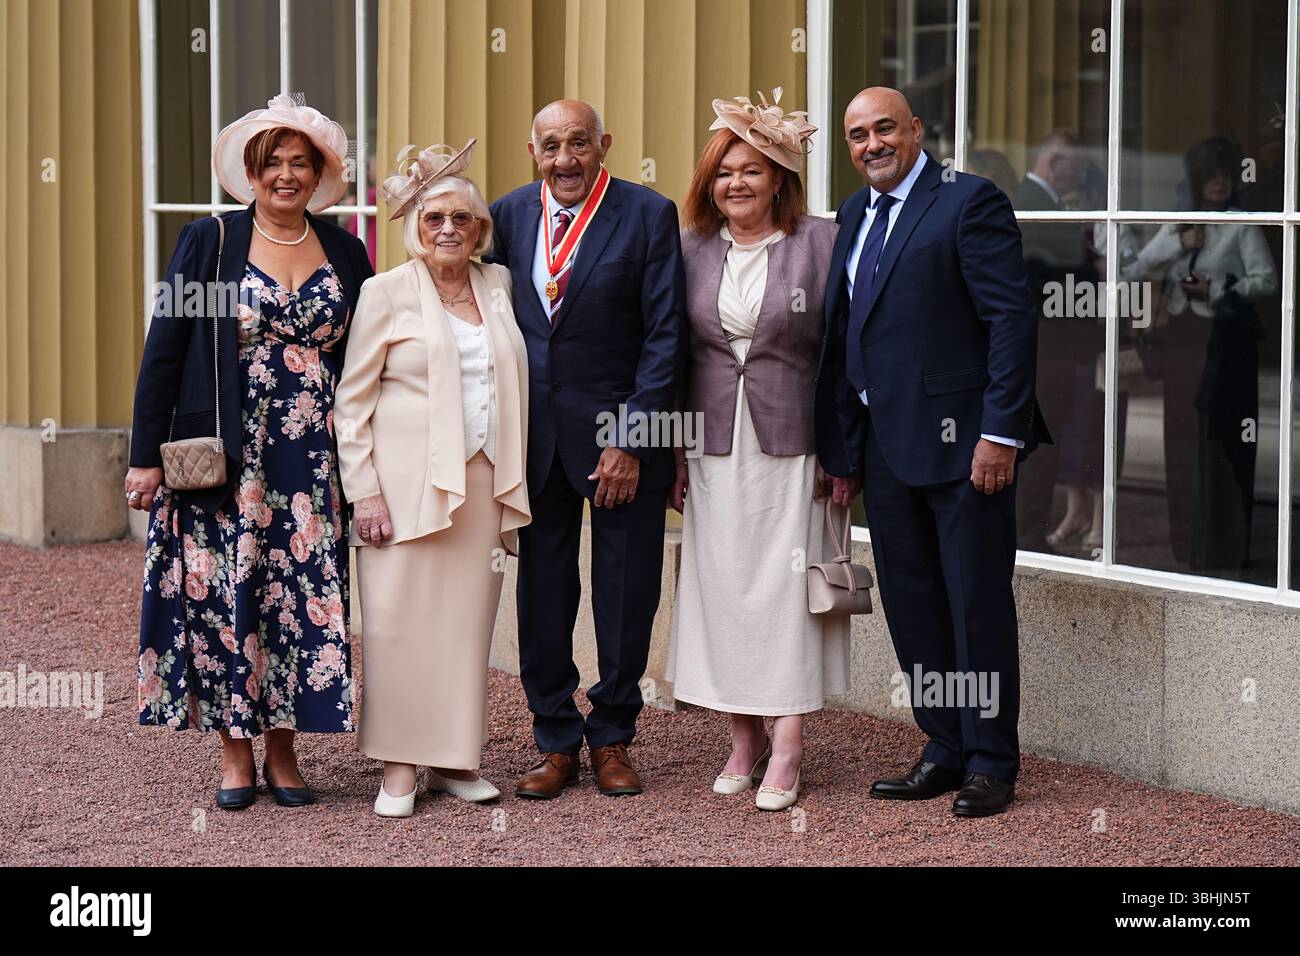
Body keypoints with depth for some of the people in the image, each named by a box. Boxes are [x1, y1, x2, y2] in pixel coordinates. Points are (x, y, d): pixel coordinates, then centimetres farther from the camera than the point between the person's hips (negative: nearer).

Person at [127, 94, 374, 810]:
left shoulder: (345, 252, 7)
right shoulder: (209, 241, 0)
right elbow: (164, 348, -2)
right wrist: (146, 455, -7)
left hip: (314, 463, 2)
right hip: (225, 457, -2)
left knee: (303, 598, 1)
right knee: (225, 595, 0)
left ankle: (282, 750, 12)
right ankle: (234, 753, 11)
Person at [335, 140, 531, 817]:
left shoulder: (497, 287, 12)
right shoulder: (386, 293, 0)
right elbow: (353, 402, -1)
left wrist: (511, 485, 9)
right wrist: (364, 494, -8)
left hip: (484, 483, 4)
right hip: (407, 483, -4)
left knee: (468, 622, 5)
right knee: (401, 622, -4)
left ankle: (455, 759, 14)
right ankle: (398, 767, 3)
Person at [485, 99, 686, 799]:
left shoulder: (648, 215, -6)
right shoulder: (510, 215, 6)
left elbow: (665, 335, -8)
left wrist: (630, 439, -13)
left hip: (622, 429, -3)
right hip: (536, 434, 3)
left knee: (625, 596, 6)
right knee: (542, 595, 8)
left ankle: (611, 739, 22)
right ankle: (556, 744, 21)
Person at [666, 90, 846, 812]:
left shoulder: (822, 242, -2)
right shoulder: (691, 249, 7)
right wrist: (673, 454, 7)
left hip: (791, 447, -3)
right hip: (713, 449, 3)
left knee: (786, 587, -3)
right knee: (720, 584, 5)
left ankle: (786, 751, 1)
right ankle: (743, 739, 15)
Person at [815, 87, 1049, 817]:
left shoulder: (970, 202, -7)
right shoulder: (855, 215, 15)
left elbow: (1012, 319, -12)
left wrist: (1001, 432, -18)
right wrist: (843, 454, 13)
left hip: (961, 443, -7)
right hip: (886, 447, 7)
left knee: (978, 605, 0)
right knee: (912, 607, 11)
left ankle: (992, 763, 10)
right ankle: (947, 752, 21)